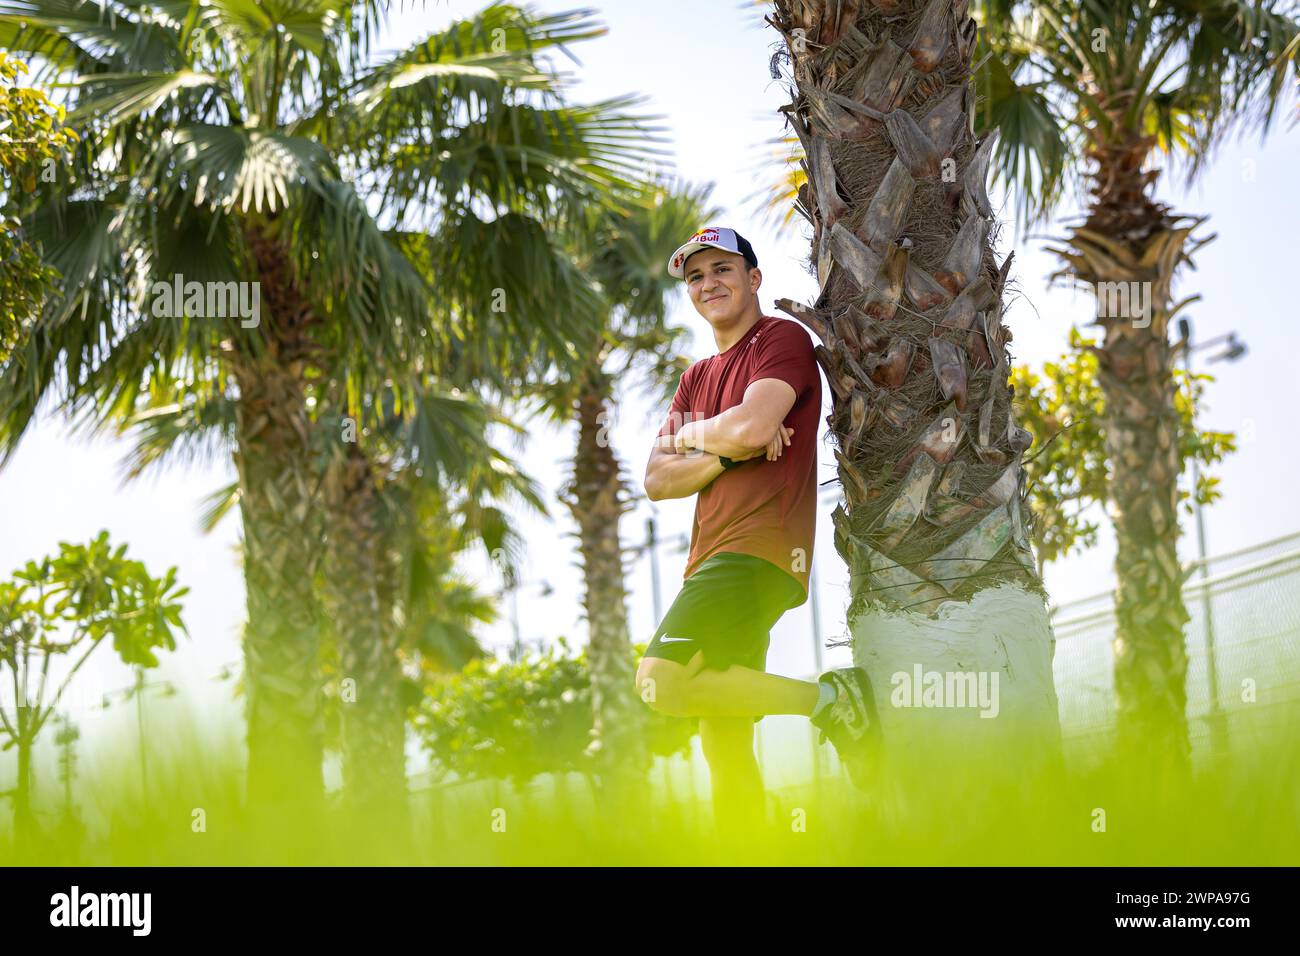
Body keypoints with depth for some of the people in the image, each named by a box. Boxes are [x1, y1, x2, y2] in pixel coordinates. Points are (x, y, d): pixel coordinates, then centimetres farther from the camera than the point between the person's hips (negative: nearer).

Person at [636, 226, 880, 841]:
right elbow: (656, 482, 12)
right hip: (715, 559, 9)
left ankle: (830, 699, -16)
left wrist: (691, 435, 2)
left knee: (661, 682, -26)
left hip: (760, 547, -9)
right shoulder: (697, 378, 24)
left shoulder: (783, 339, 0)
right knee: (725, 744, 7)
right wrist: (730, 453, -6)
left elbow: (754, 424, -19)